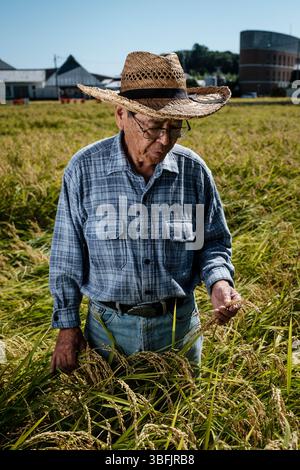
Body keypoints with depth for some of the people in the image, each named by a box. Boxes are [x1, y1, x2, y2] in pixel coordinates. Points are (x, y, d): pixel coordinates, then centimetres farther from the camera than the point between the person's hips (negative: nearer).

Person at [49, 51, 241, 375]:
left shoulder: (194, 171, -8)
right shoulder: (84, 169, -11)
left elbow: (214, 242, 4)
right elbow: (66, 256, -4)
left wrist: (219, 282, -17)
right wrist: (67, 325, 0)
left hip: (179, 324, 2)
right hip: (108, 325, -1)